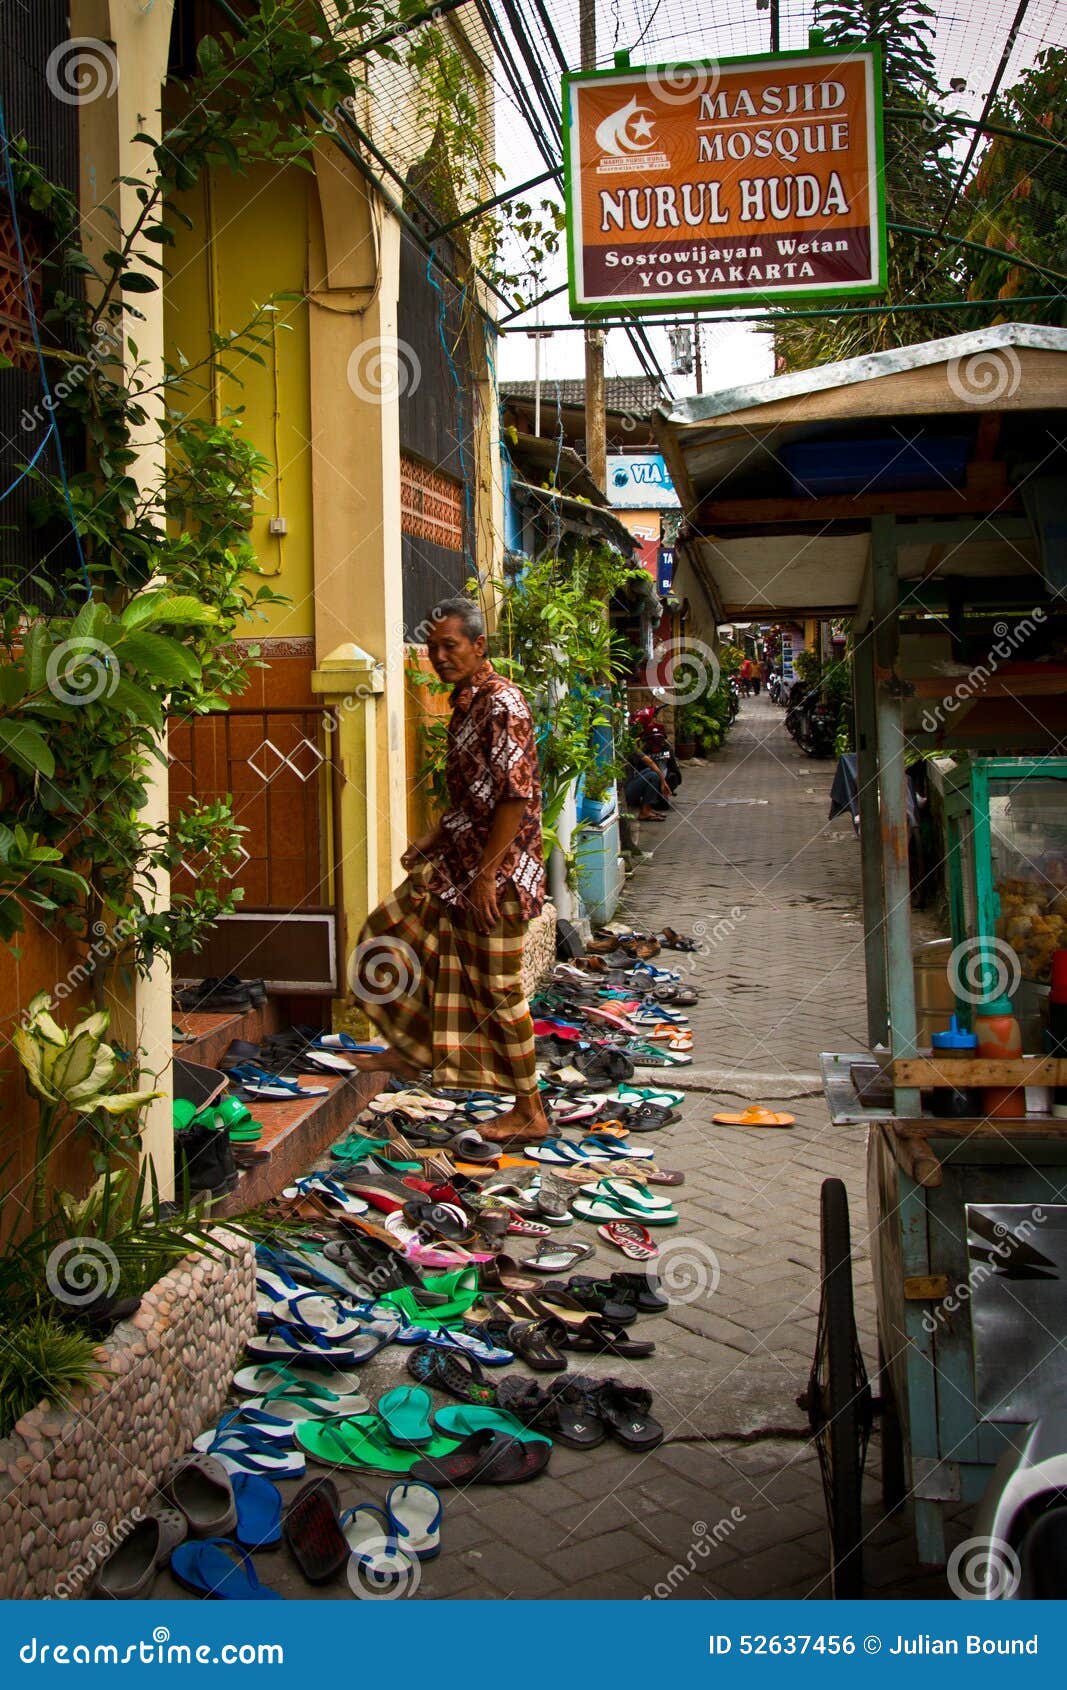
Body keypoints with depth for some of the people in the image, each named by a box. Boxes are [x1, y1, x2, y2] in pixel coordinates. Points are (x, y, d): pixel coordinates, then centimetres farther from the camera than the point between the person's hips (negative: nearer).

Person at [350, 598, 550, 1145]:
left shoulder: (502, 704, -18)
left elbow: (515, 798, -23)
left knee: (499, 987, -2)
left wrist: (487, 876, -23)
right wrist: (431, 840, 16)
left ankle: (530, 1111, 11)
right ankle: (409, 1048, 31)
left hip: (495, 870, -10)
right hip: (456, 860, 10)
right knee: (388, 932, 17)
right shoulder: (464, 701, 12)